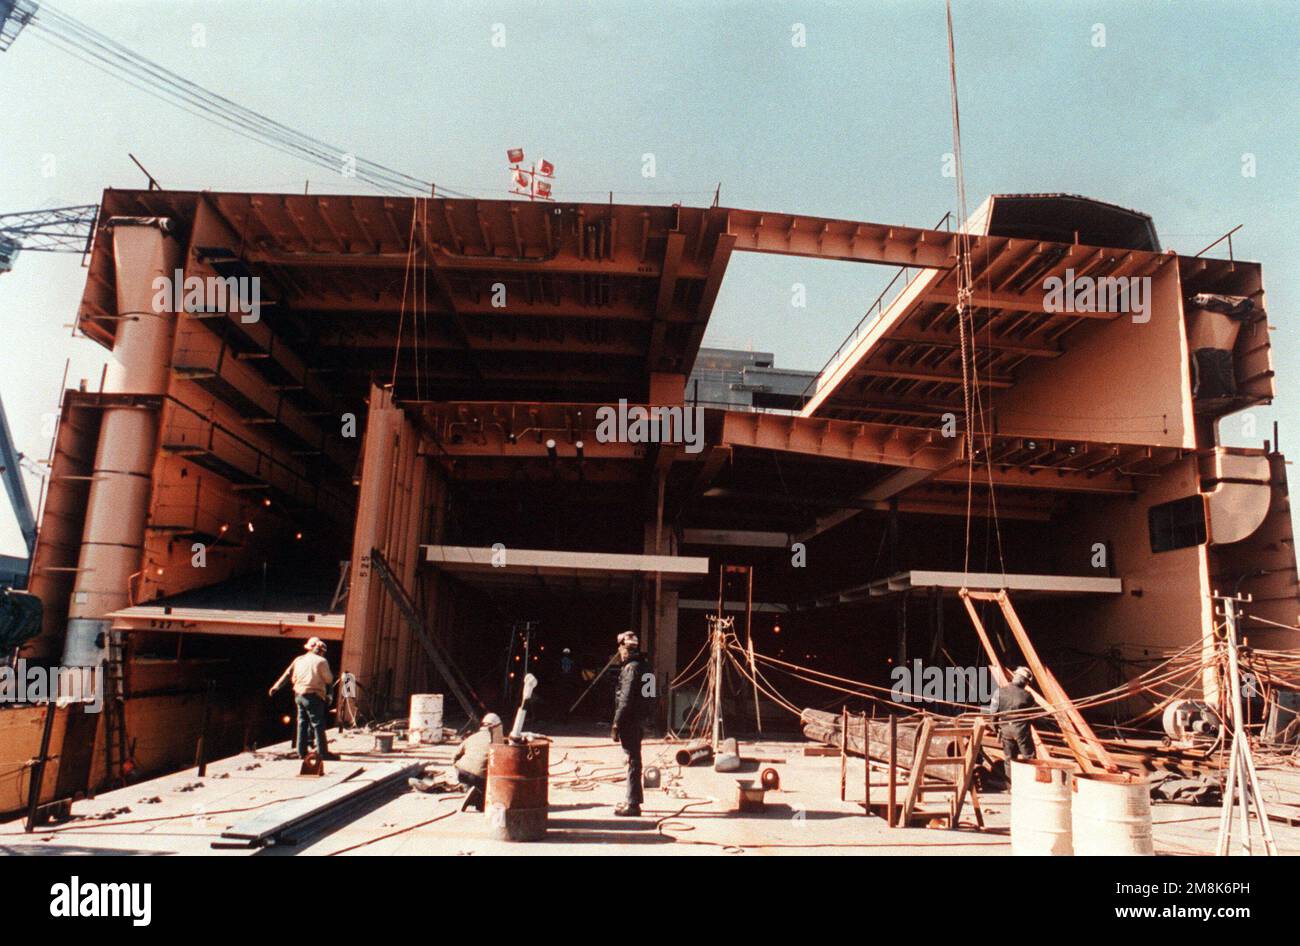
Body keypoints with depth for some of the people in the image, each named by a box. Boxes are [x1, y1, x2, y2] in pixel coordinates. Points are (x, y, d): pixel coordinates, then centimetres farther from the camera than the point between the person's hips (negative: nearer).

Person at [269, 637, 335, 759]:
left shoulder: (299, 660, 11)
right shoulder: (321, 661, -7)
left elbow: (287, 674, 12)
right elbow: (329, 679, -5)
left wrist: (276, 687, 18)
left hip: (299, 695, 7)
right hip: (313, 696, -6)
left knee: (302, 723, 14)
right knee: (318, 724, -3)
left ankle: (302, 752, 17)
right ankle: (322, 752, -4)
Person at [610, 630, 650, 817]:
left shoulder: (631, 668, -17)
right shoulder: (641, 665, 12)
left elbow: (626, 700, -21)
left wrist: (616, 724, -19)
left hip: (629, 720, -10)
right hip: (637, 720, 10)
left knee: (632, 760, -5)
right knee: (634, 759, 17)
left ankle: (633, 804, 0)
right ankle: (634, 799, 28)